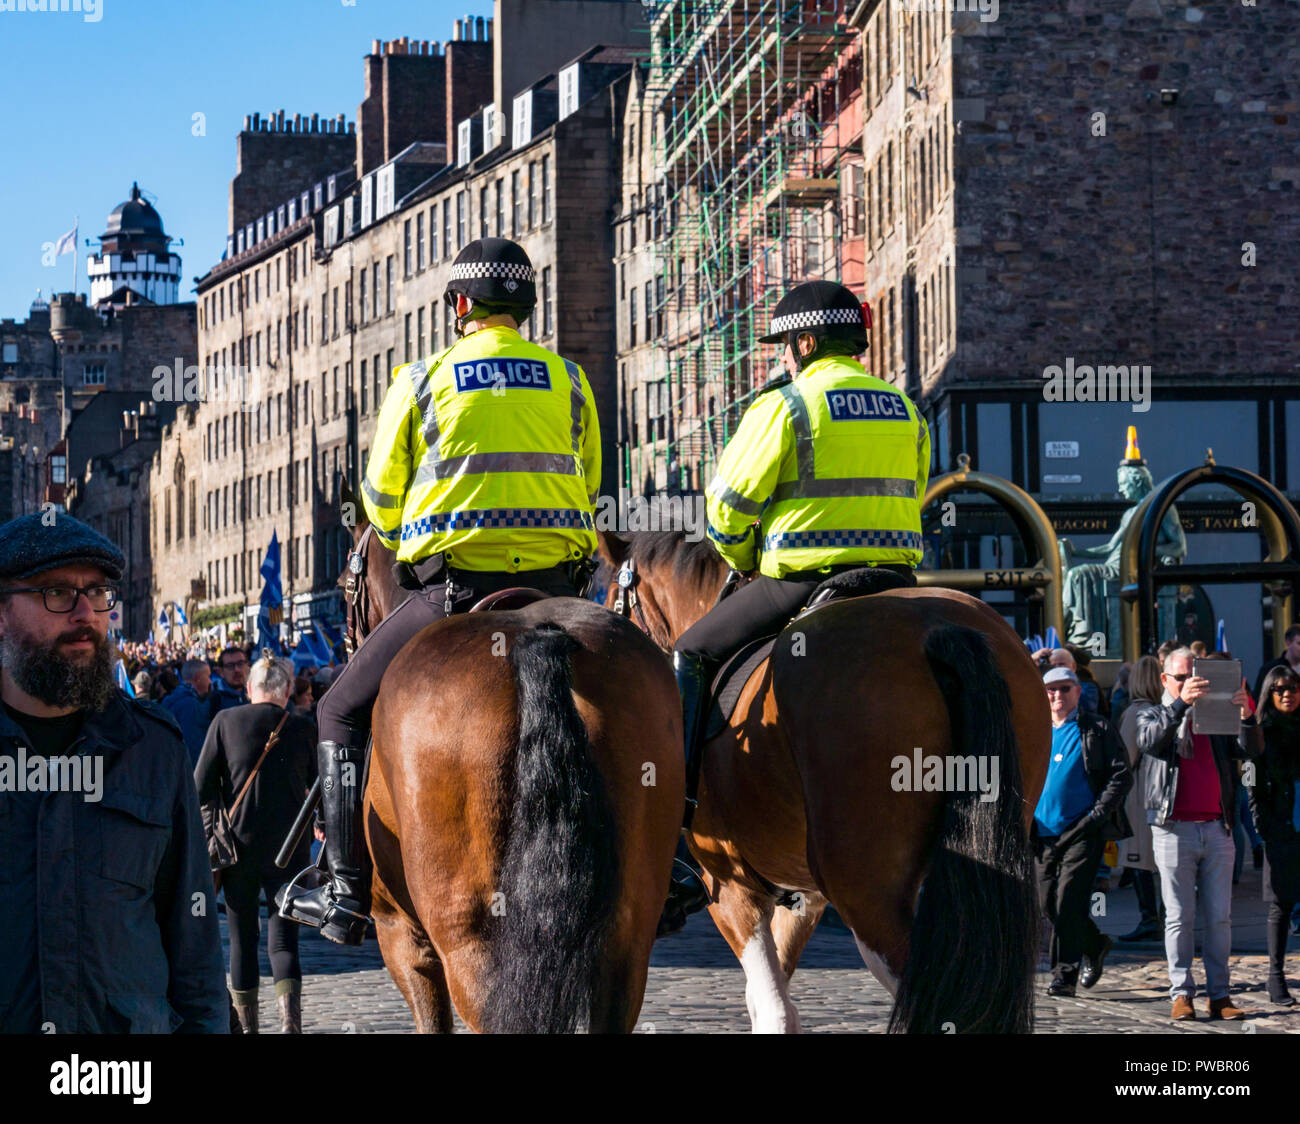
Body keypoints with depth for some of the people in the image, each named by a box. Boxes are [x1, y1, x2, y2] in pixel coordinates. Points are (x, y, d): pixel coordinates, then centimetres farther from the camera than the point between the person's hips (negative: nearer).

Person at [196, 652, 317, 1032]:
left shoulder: (225, 721, -1)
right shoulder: (303, 729, 1)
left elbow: (202, 785, -3)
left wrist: (212, 833, 7)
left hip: (239, 844, 0)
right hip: (289, 848, 0)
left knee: (241, 939, 11)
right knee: (283, 937, 4)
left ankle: (247, 1025, 16)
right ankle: (290, 1017, -18)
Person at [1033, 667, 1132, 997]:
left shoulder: (1097, 730, 2)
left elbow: (1121, 776, -1)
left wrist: (1097, 814, -11)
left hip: (1082, 831, -5)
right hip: (1044, 832, 5)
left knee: (1069, 901, -13)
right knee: (1048, 905, 8)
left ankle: (1065, 975, -9)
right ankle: (1095, 946, 32)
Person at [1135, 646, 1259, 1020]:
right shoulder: (1152, 715, 8)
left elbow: (1250, 751, 3)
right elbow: (1149, 739, -15)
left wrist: (1247, 718, -16)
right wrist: (1180, 703, -28)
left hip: (1217, 828, 3)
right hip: (1174, 829, -3)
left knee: (1220, 917, 2)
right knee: (1180, 917, -1)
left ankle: (1219, 995, 6)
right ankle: (1181, 993, 3)